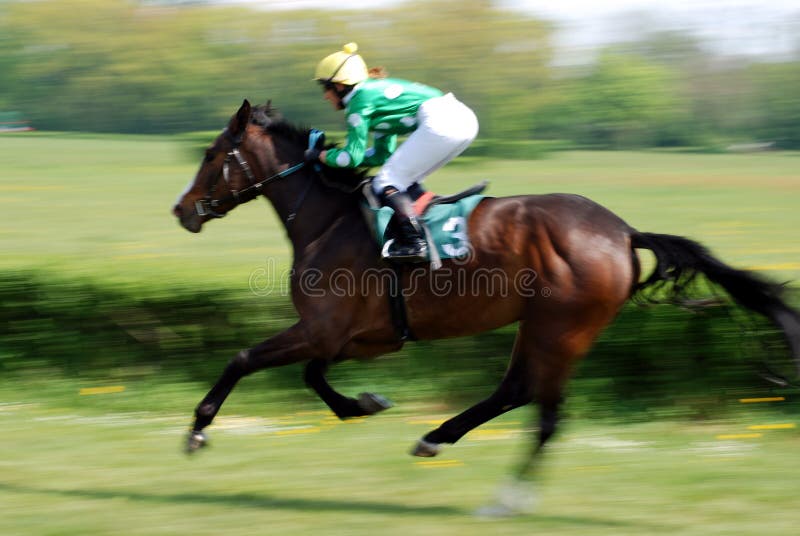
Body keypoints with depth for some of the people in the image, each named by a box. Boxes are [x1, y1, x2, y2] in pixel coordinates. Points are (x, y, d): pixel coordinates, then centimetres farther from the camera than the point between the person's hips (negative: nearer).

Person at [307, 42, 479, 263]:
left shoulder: (359, 100, 2)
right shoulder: (376, 90, 29)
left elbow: (353, 158, 1)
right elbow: (382, 155, 32)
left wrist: (320, 155, 16)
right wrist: (337, 154, 29)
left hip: (438, 124, -9)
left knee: (387, 183, -3)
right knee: (406, 182, 20)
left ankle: (413, 242, -15)